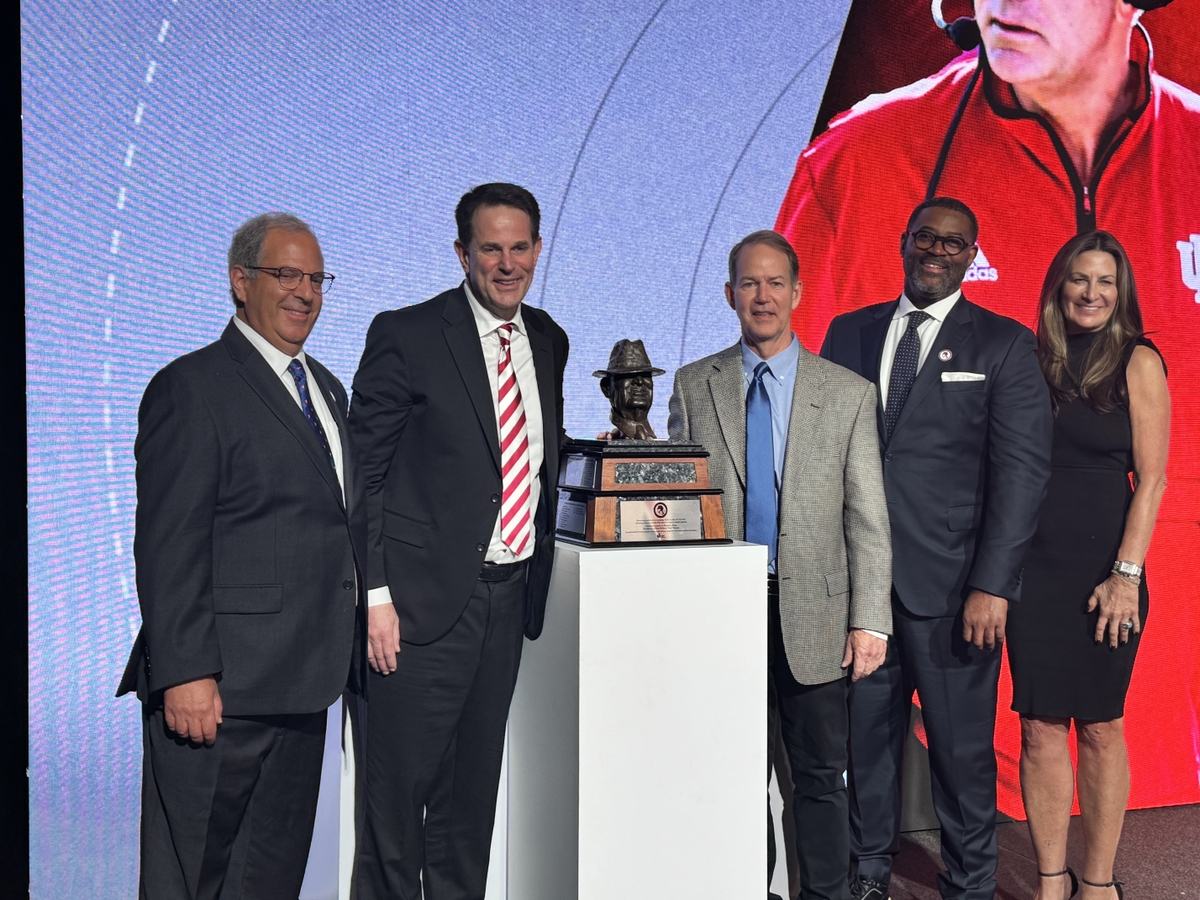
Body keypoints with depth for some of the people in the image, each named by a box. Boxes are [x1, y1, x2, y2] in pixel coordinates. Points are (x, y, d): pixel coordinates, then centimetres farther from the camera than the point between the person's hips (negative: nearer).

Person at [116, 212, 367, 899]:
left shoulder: (326, 388, 17)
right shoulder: (192, 387, -9)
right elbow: (168, 546, -15)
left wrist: (355, 641, 14)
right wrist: (186, 674, -20)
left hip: (304, 686, 8)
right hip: (220, 688, -8)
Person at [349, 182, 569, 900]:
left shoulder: (549, 342, 11)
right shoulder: (405, 335, -7)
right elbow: (364, 473, -8)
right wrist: (376, 595, -14)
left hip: (511, 594, 6)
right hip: (425, 598, -5)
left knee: (474, 784, 15)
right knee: (399, 784, 2)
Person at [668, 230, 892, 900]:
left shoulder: (850, 394, 3)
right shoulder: (694, 386, 6)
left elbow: (868, 518, 1)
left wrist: (870, 620, -6)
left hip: (812, 617, -1)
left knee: (821, 777, 6)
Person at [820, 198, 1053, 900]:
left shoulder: (1005, 345, 2)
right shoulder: (849, 333, 12)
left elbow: (1023, 468, -5)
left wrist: (993, 584, -13)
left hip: (952, 583, -3)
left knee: (963, 747, 5)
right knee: (867, 735, 10)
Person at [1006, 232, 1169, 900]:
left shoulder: (1138, 361, 0)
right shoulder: (1035, 361, 8)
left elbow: (1151, 477, -5)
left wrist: (1127, 574, -12)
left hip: (1105, 562, -2)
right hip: (1034, 561, 3)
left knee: (1102, 725, 5)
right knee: (1041, 726, 4)